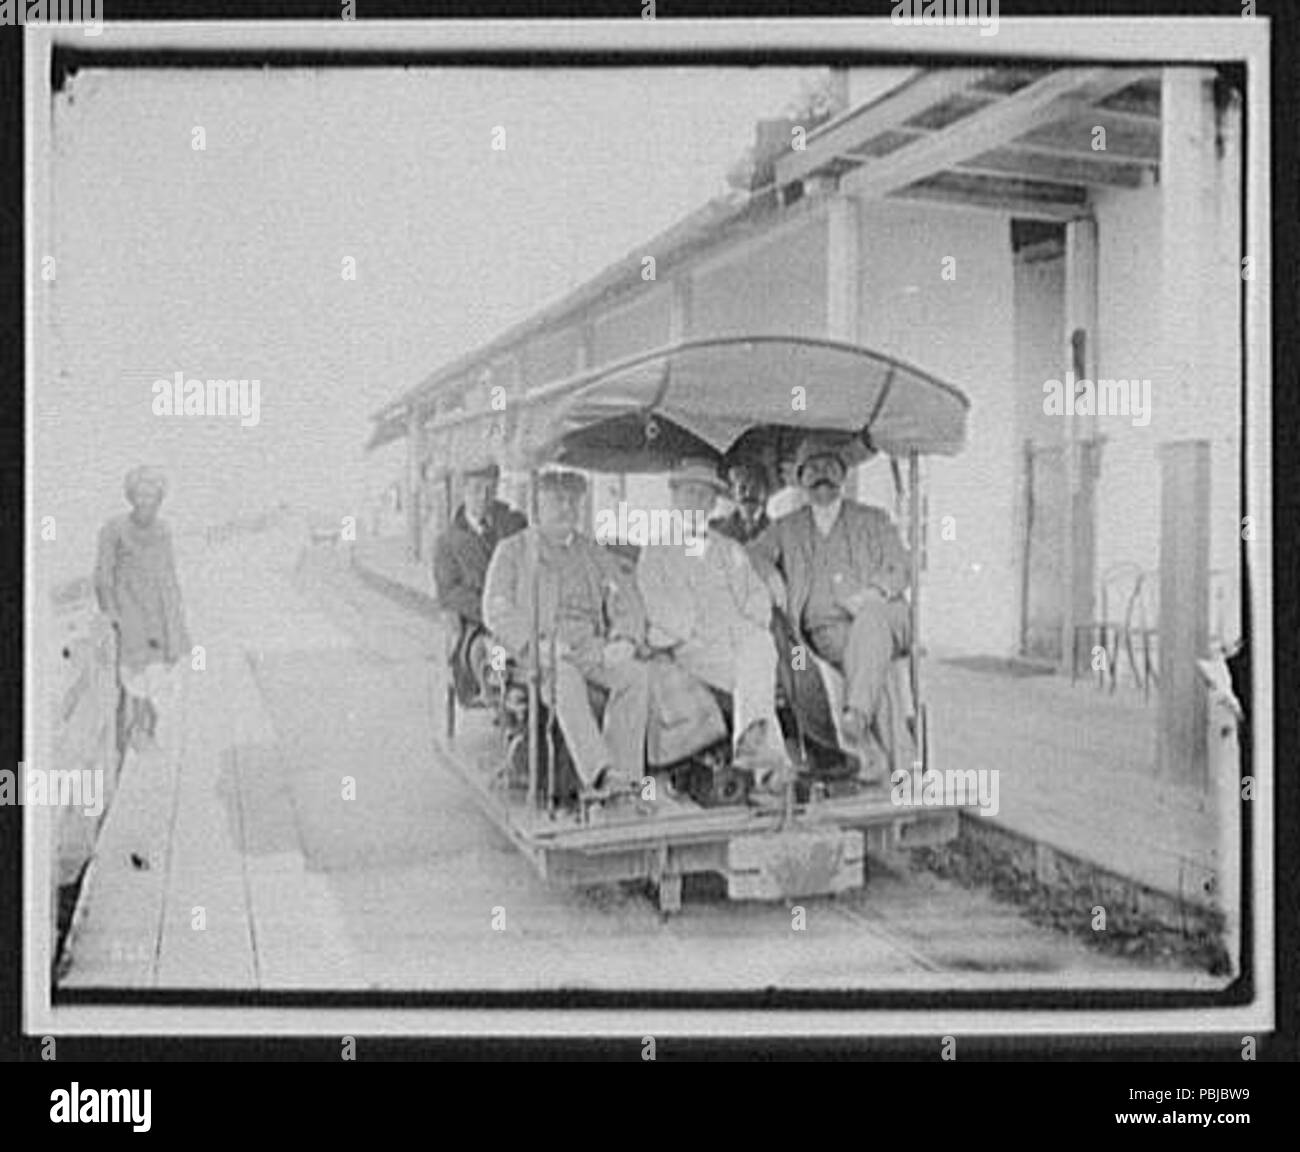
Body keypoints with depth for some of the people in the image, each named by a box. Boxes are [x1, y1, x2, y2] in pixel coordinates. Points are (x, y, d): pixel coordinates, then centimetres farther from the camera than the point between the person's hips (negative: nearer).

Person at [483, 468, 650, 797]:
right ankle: (598, 773, -50)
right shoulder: (513, 551, 13)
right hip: (539, 646, -3)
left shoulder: (593, 553, 24)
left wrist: (623, 640, -8)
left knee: (637, 673, -29)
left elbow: (626, 603, 15)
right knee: (565, 679, -39)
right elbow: (496, 611, 2)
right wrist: (537, 644, -15)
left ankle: (623, 772, -33)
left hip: (590, 646, 4)